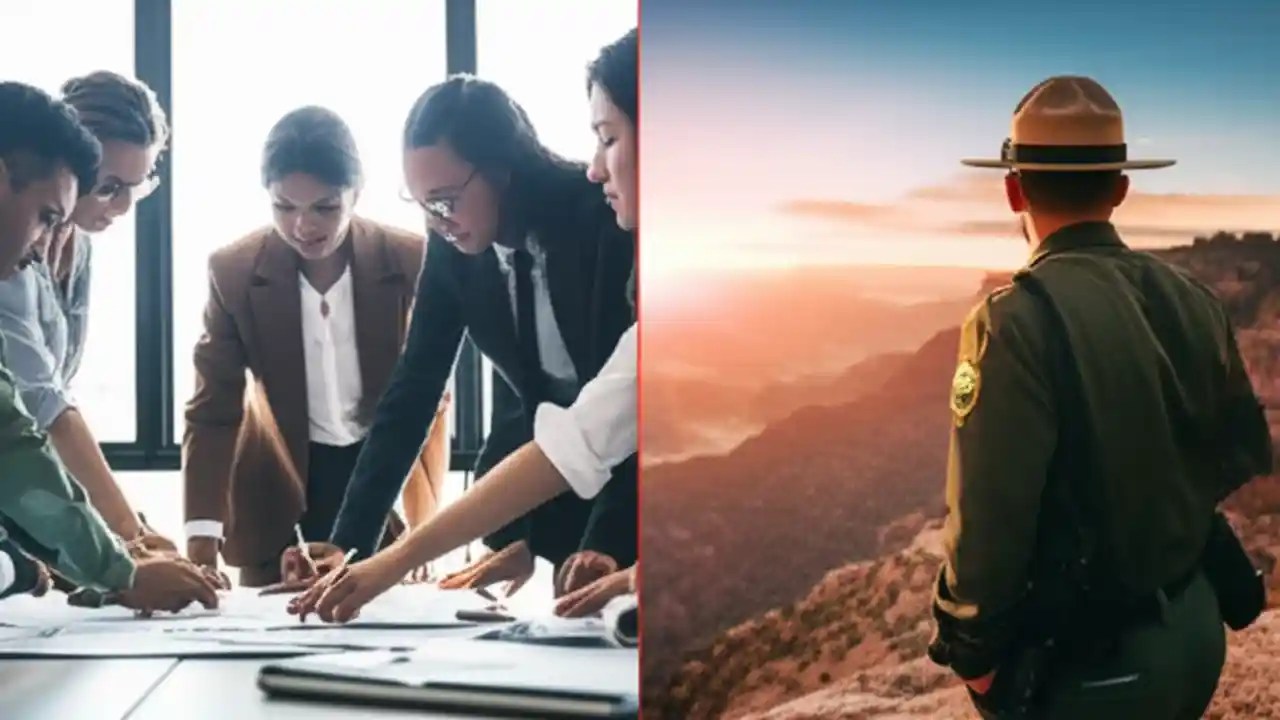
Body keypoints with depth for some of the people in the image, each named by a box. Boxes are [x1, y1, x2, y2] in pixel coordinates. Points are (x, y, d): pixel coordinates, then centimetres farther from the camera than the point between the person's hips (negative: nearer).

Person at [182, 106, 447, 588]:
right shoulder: (234, 271, -12)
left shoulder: (412, 262, -14)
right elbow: (213, 413, -10)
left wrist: (422, 524, -12)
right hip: (282, 499, 0)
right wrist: (202, 542, -22)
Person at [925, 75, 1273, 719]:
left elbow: (989, 516, -24)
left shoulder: (1017, 321, -21)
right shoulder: (1193, 302, 0)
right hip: (1194, 632, 7)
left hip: (1083, 664, -6)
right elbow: (1243, 457, 11)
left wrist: (970, 649, -10)